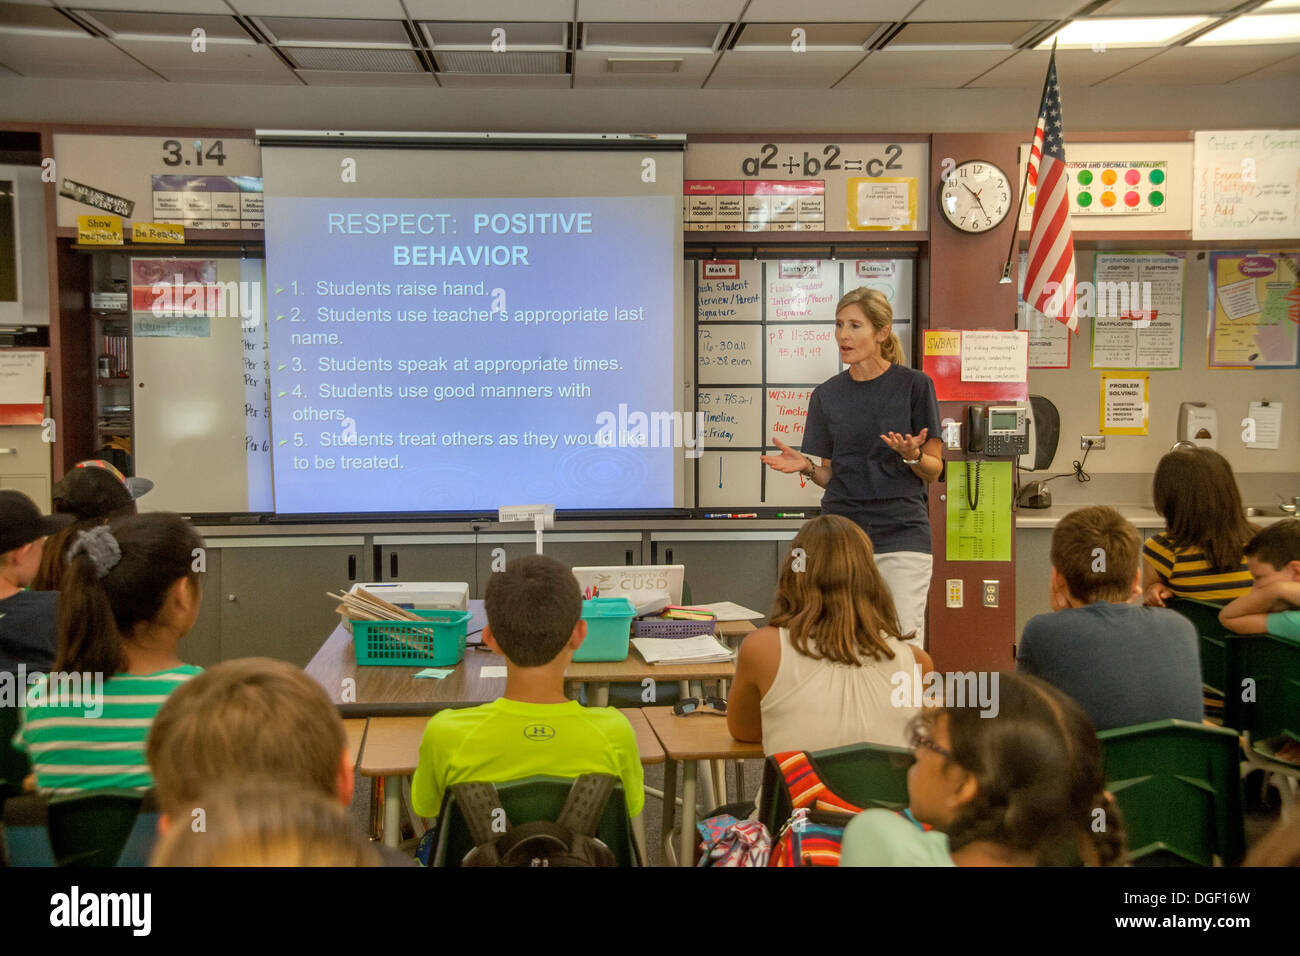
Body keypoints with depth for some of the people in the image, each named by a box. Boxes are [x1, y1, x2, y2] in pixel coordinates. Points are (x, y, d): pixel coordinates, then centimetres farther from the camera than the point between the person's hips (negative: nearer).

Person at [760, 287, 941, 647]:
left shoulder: (914, 385, -2)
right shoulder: (826, 395, 8)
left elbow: (934, 470, 1)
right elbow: (830, 476, 12)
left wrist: (911, 455, -19)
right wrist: (806, 467, -9)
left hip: (902, 534, -3)